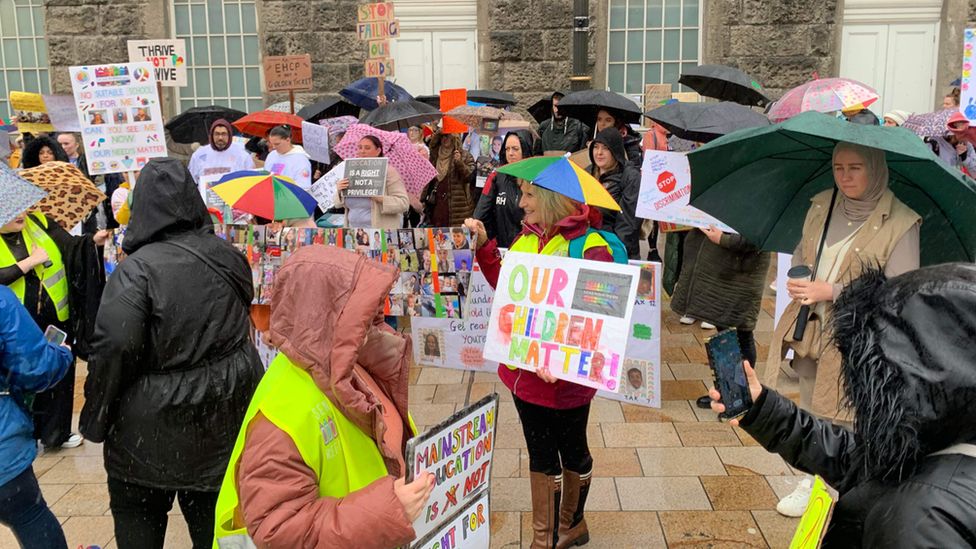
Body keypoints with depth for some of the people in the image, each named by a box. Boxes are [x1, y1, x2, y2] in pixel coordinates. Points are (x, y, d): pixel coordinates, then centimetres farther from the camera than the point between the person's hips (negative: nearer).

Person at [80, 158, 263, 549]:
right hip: (225, 412, 6)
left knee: (138, 518, 14)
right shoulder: (228, 255, 1)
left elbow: (114, 348, -22)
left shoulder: (137, 269, -19)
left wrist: (95, 420, -11)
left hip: (156, 422, -5)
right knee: (210, 510, 19)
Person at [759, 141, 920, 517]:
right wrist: (797, 281, -4)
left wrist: (832, 292, -20)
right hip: (811, 330, 6)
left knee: (847, 422, 1)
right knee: (811, 414, 18)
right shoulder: (821, 207, 5)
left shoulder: (899, 223, -11)